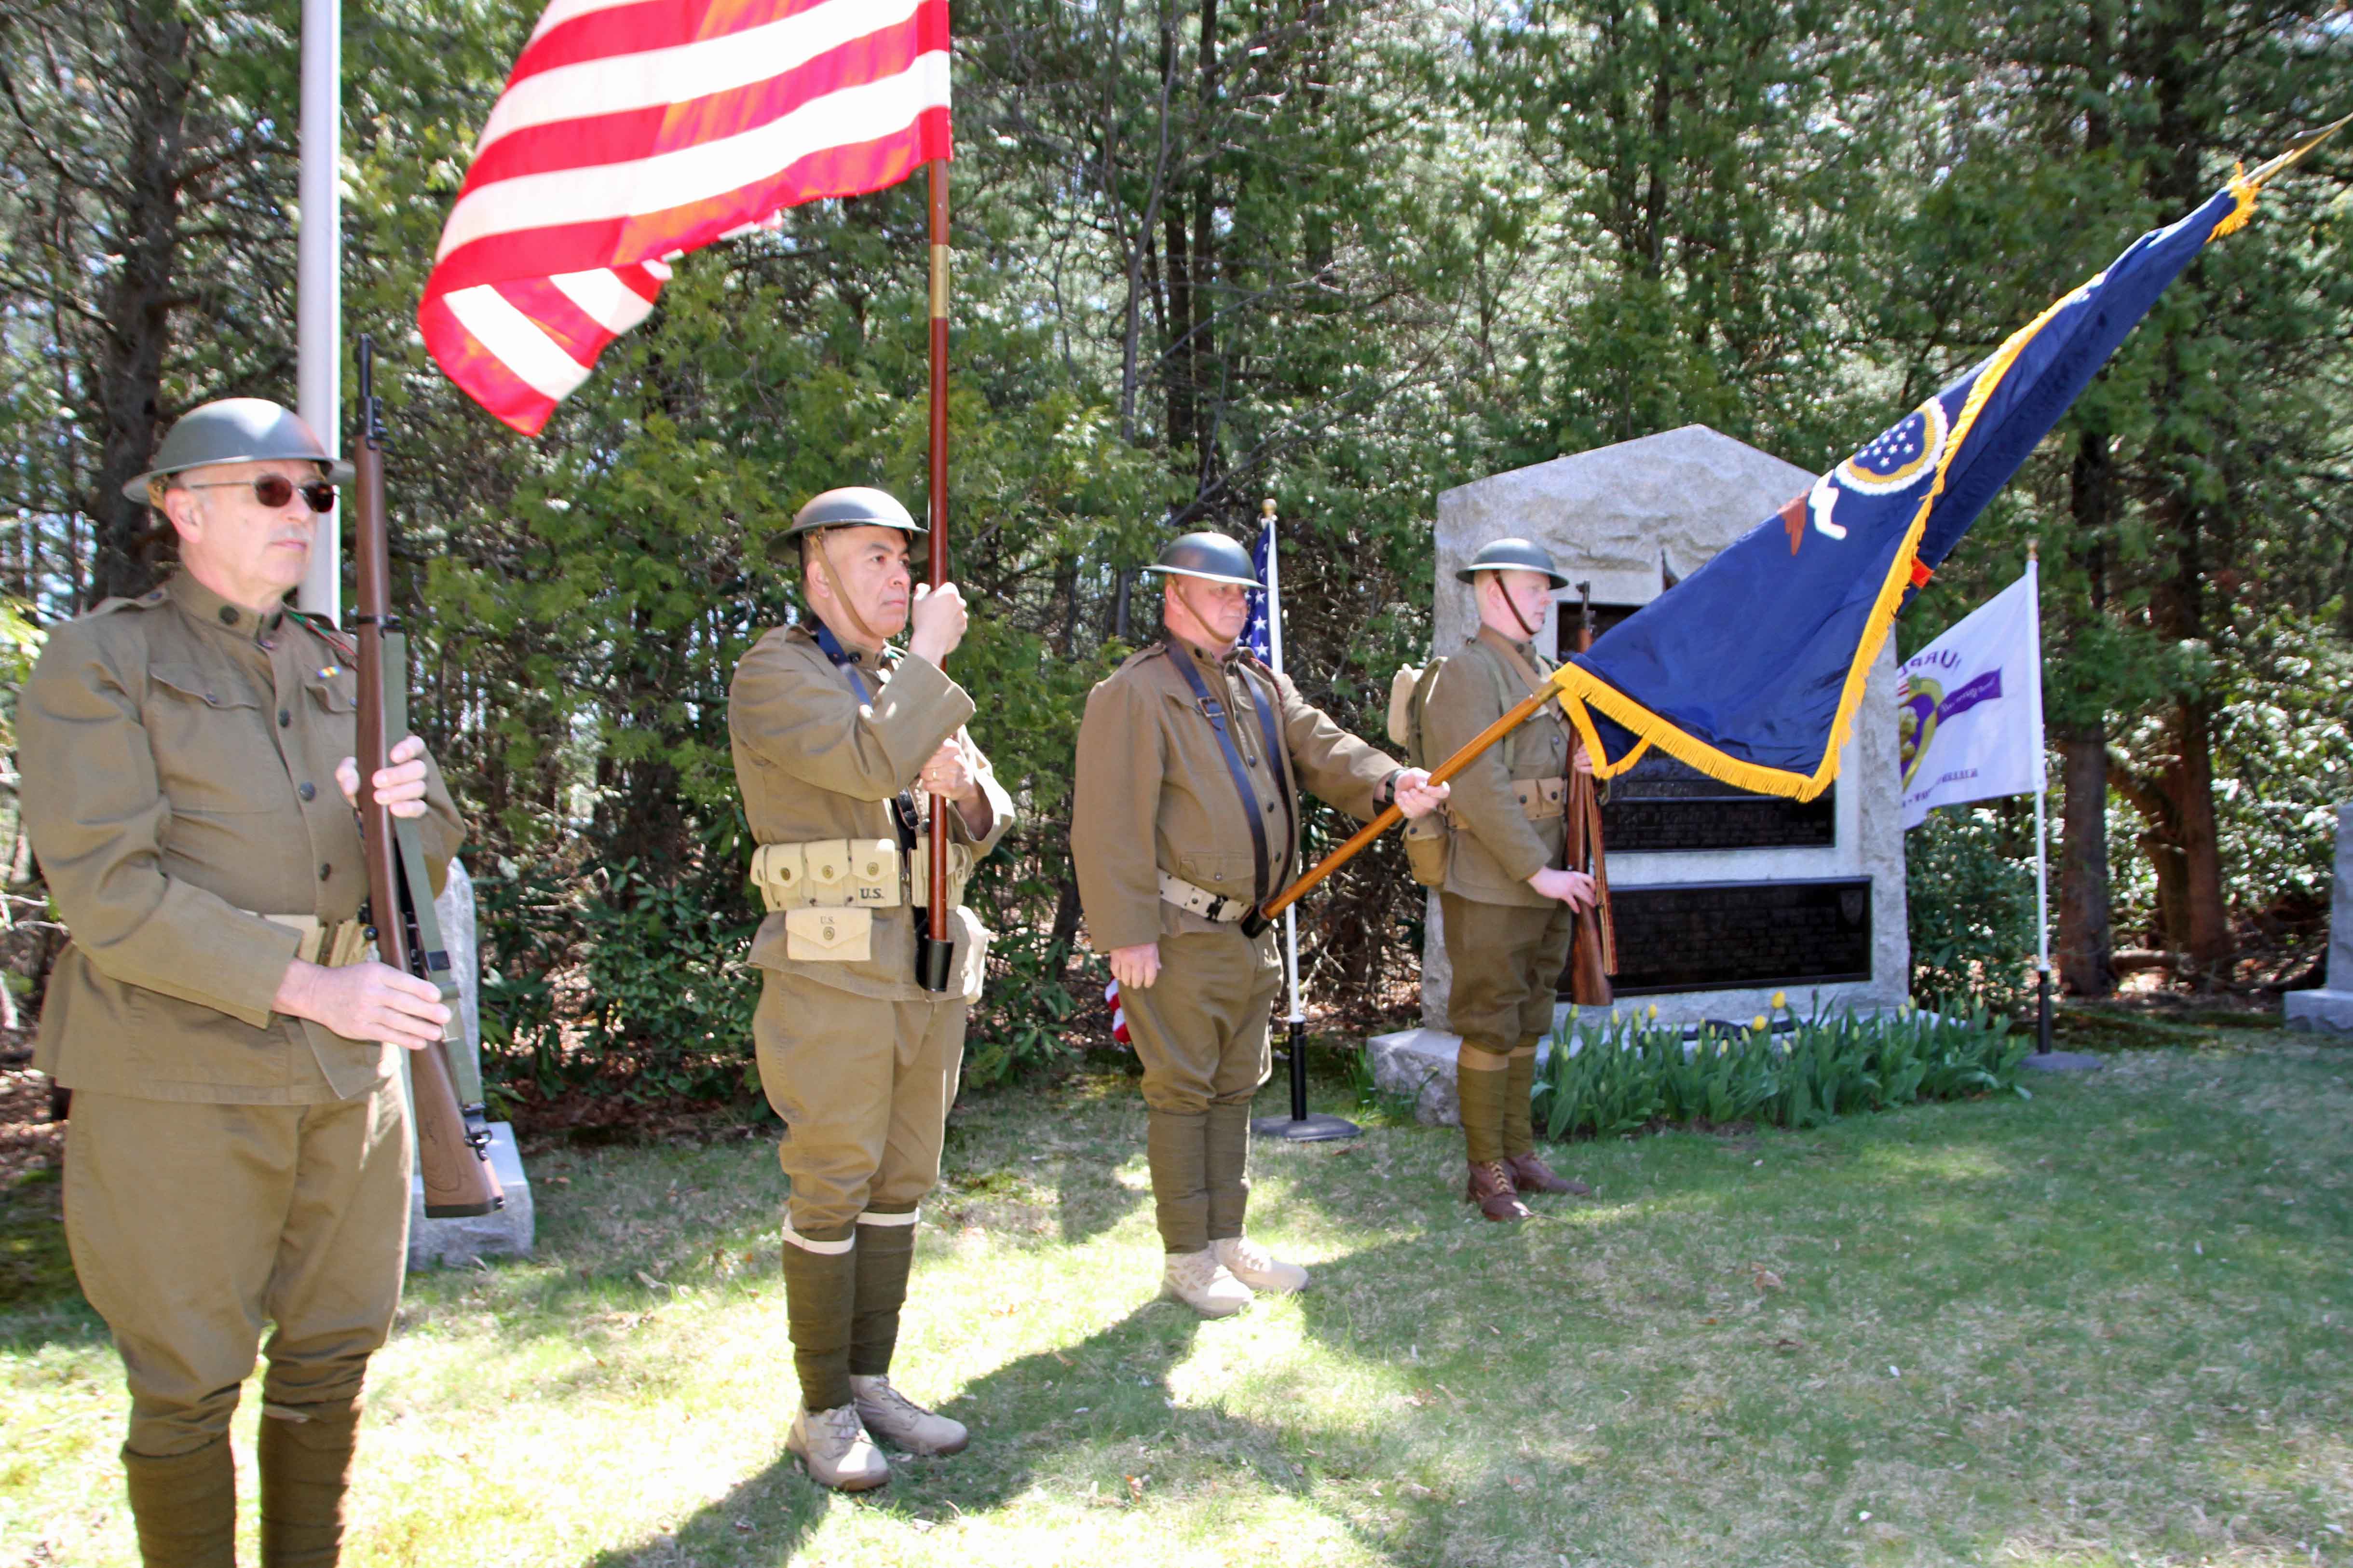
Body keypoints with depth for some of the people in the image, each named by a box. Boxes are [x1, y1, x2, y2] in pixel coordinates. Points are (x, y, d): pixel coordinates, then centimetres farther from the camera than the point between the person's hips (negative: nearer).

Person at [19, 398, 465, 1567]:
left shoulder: (333, 668, 12)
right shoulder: (98, 663, -5)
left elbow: (431, 852, 13)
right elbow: (107, 889, -15)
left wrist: (409, 803, -12)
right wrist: (310, 987, -21)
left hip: (348, 1071, 6)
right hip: (181, 1077, -5)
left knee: (334, 1350, 15)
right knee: (189, 1385, 6)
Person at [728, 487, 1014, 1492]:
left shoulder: (906, 684, 16)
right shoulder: (773, 676, -6)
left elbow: (985, 822, 16)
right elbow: (871, 762, -24)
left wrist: (963, 786, -7)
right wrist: (930, 655, -13)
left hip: (931, 974, 7)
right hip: (834, 976, -7)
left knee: (901, 1184, 12)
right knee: (831, 1192, 0)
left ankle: (872, 1383, 25)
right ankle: (823, 1410, 14)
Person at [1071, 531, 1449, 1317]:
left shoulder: (1263, 687, 16)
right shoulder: (1136, 693, -10)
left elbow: (1322, 748, 3)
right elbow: (1111, 824, -16)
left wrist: (1390, 783, -18)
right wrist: (1126, 933, -20)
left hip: (1247, 930, 8)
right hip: (1179, 935, -8)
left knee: (1234, 1085, 15)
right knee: (1183, 1090, 0)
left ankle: (1227, 1239, 28)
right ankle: (1186, 1258, 13)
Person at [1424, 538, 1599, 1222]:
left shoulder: (1543, 672, 17)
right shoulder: (1468, 672, -12)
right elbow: (1481, 785, -20)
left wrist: (1582, 760, 3)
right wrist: (1538, 872, -21)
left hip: (1545, 876, 9)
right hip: (1490, 884, -9)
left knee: (1528, 1021, 14)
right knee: (1490, 1025, -1)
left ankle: (1520, 1155, 25)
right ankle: (1487, 1171, 9)